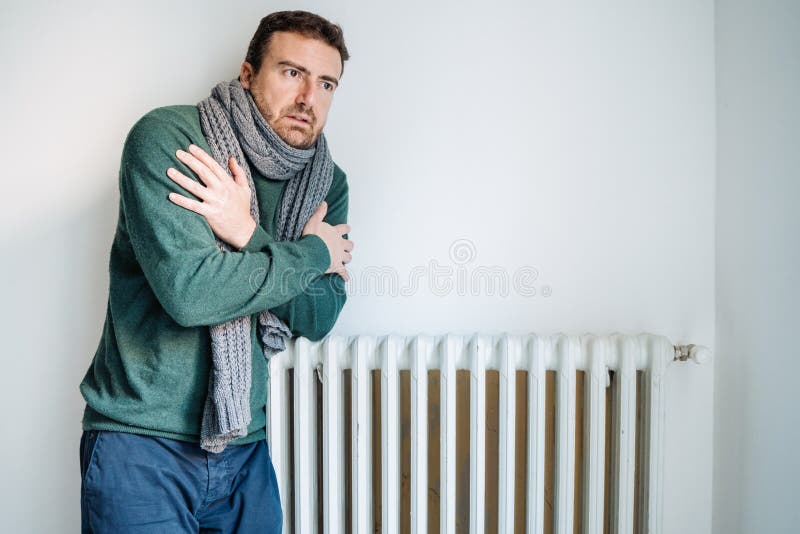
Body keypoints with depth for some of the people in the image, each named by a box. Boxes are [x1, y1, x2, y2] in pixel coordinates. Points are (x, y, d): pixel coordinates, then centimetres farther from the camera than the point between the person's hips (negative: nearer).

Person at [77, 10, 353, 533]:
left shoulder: (329, 182, 3)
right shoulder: (167, 137, -12)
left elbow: (320, 318, -6)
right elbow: (186, 290, -24)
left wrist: (248, 234, -20)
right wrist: (312, 252, -13)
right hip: (141, 444, -4)